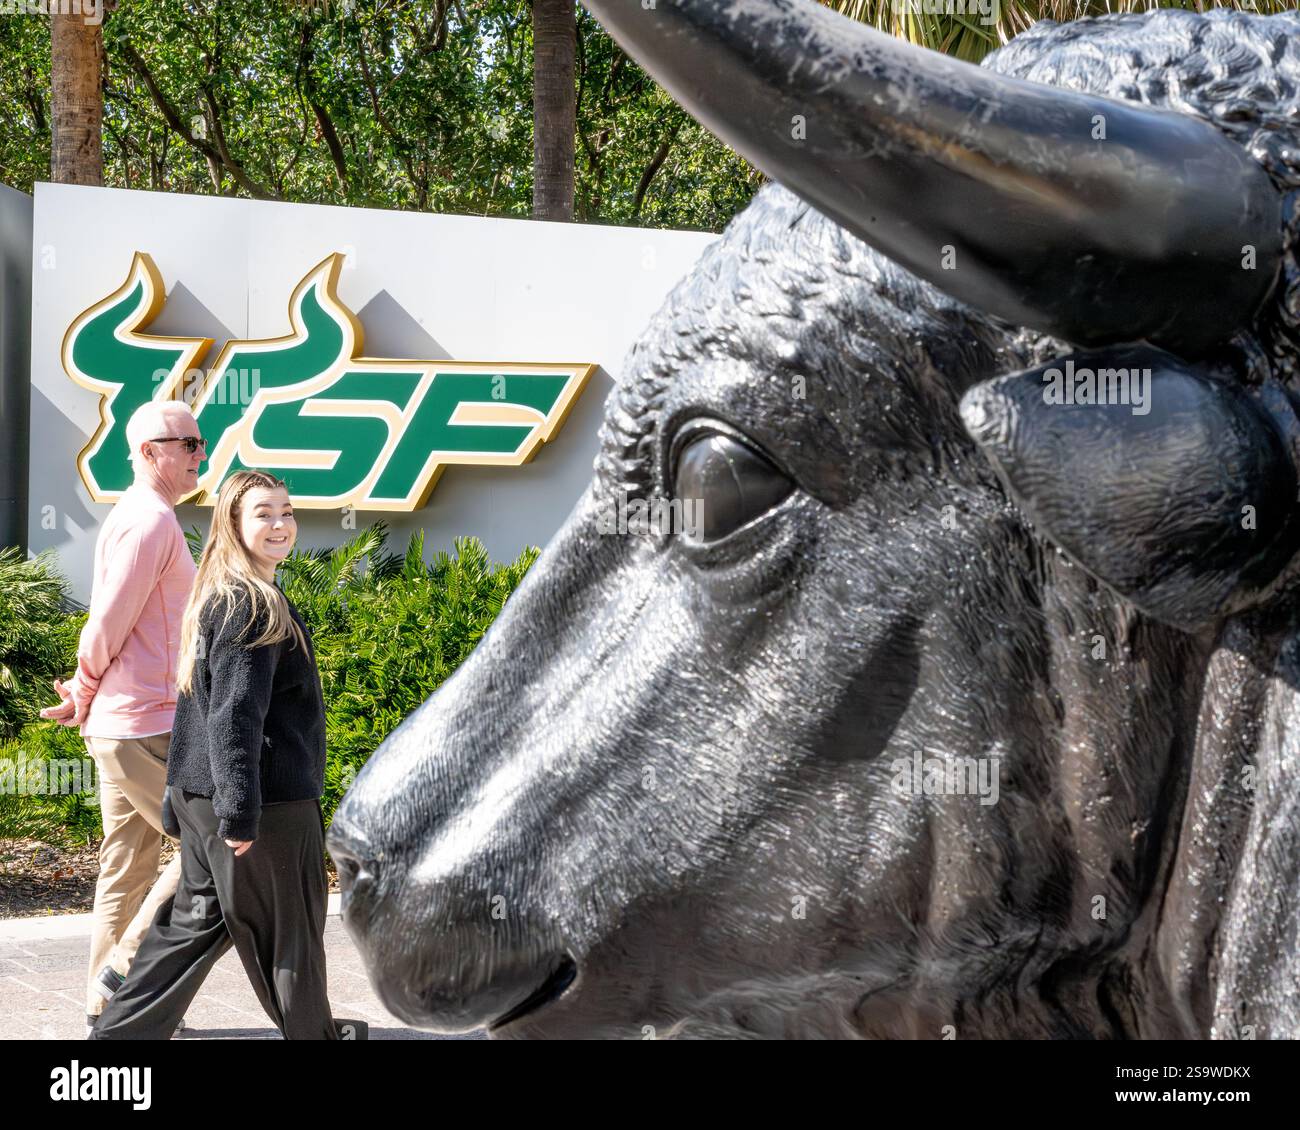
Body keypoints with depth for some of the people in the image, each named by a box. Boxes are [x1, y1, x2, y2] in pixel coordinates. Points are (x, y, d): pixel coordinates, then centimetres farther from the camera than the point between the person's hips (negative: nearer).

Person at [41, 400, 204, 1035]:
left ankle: (108, 1005, 17)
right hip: (146, 727, -10)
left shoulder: (136, 518, 19)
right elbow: (107, 628, -17)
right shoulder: (150, 520, -14)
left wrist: (85, 698, 6)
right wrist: (84, 699, -2)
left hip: (118, 724, 10)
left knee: (128, 867, 12)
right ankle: (126, 967, -3)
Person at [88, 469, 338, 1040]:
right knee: (287, 932, 6)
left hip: (205, 796, 10)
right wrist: (240, 812, -25)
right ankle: (311, 1033, 20)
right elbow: (234, 715, -23)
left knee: (198, 918, 16)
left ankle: (120, 1032, 17)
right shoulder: (250, 607, -17)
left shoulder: (222, 598, 14)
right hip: (268, 801, -10)